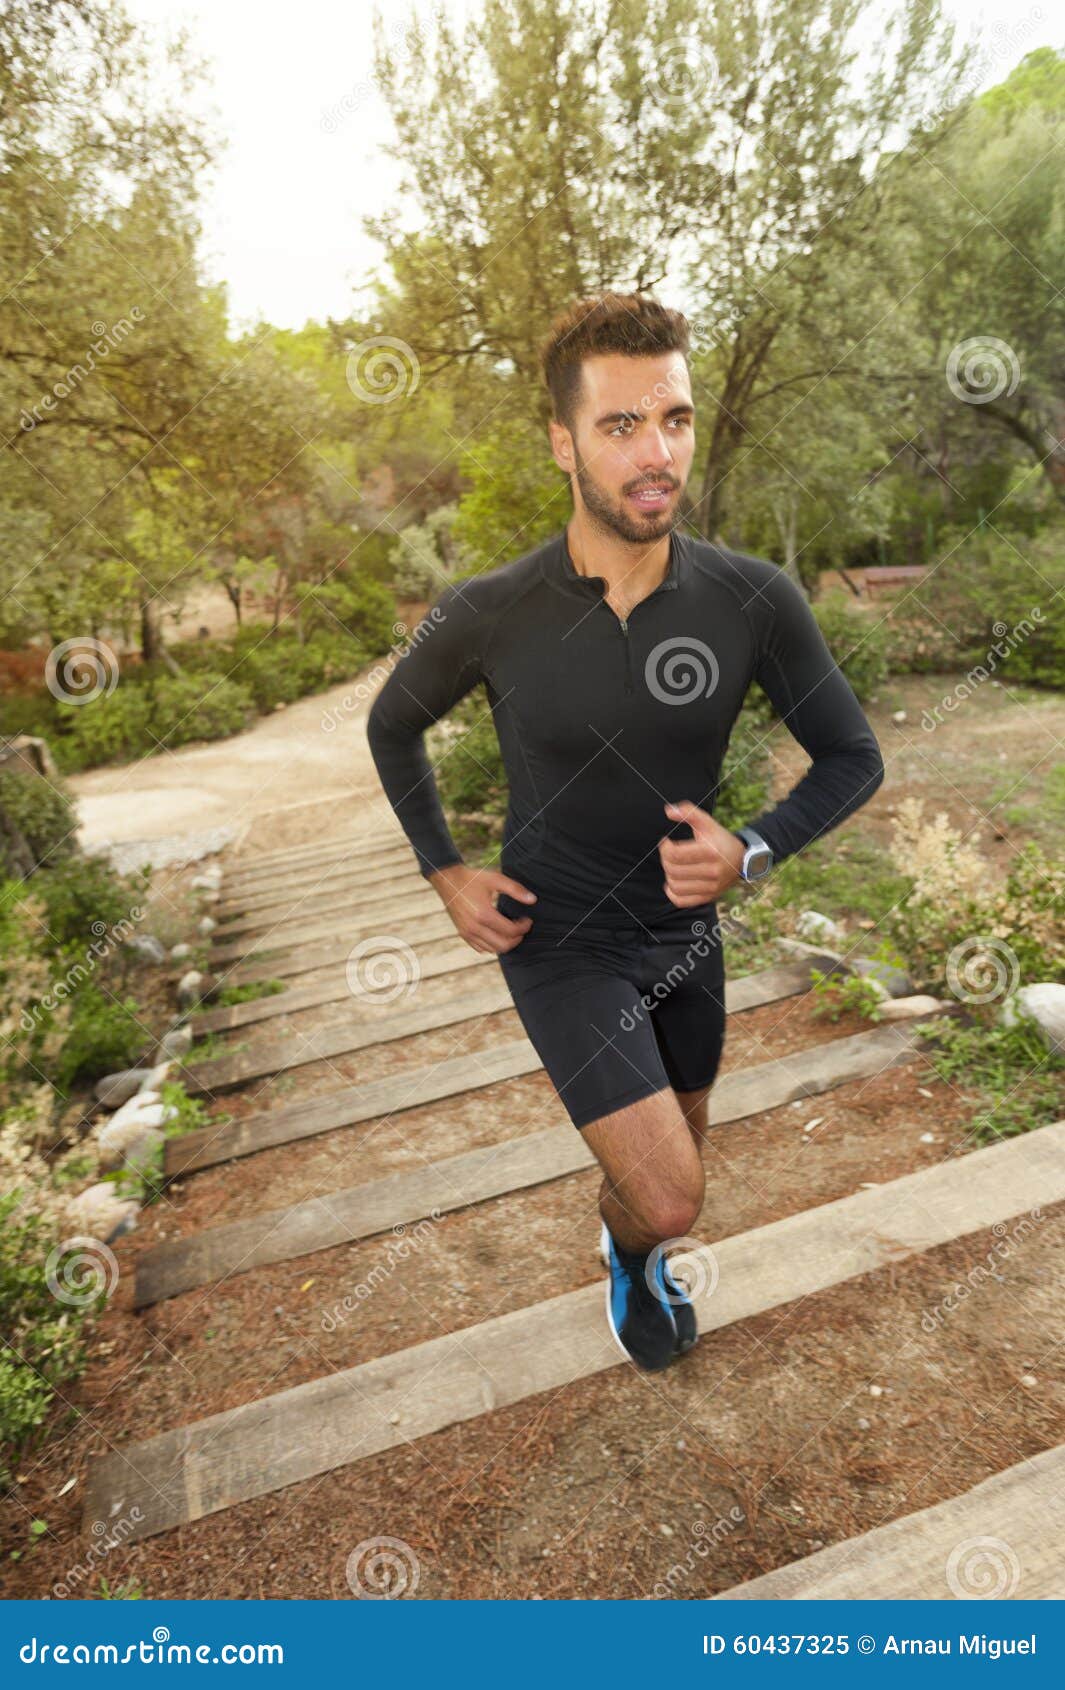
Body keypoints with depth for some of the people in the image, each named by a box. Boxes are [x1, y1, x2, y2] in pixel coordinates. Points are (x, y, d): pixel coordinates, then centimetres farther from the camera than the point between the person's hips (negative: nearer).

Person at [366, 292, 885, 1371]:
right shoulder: (486, 616, -19)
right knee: (669, 1198, -10)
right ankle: (630, 1249, 30)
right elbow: (392, 727, 1)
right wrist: (447, 876, -6)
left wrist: (751, 852, -22)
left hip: (686, 933, 3)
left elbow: (853, 757, -5)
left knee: (677, 1159, 23)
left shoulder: (754, 601, -16)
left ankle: (641, 1253, 60)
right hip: (560, 944, -3)